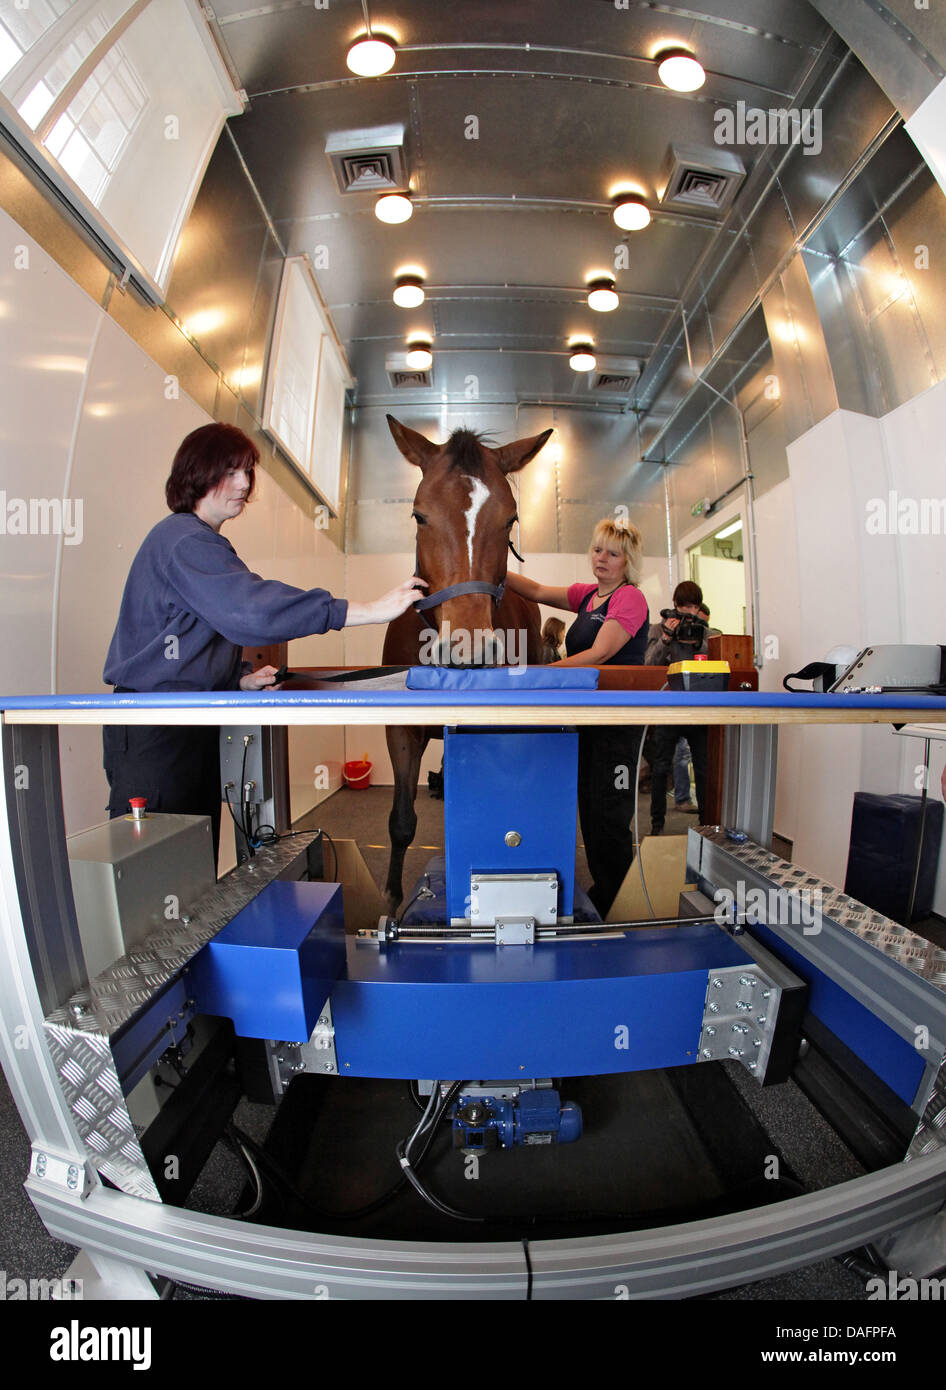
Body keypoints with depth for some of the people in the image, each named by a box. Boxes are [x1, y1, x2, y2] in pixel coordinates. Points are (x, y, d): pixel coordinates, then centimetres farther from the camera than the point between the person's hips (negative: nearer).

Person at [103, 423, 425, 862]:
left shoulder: (204, 544, 18)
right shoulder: (184, 540, -14)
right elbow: (252, 607, -29)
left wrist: (242, 679, 3)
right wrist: (370, 610, -32)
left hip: (195, 723, 10)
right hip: (153, 730, -10)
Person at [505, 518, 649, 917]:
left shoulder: (630, 597, -10)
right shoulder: (587, 595, 14)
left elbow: (599, 655, -21)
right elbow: (538, 591, 12)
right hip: (587, 717, 8)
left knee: (609, 817, -2)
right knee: (590, 810, 14)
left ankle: (615, 907, 14)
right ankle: (601, 892, 29)